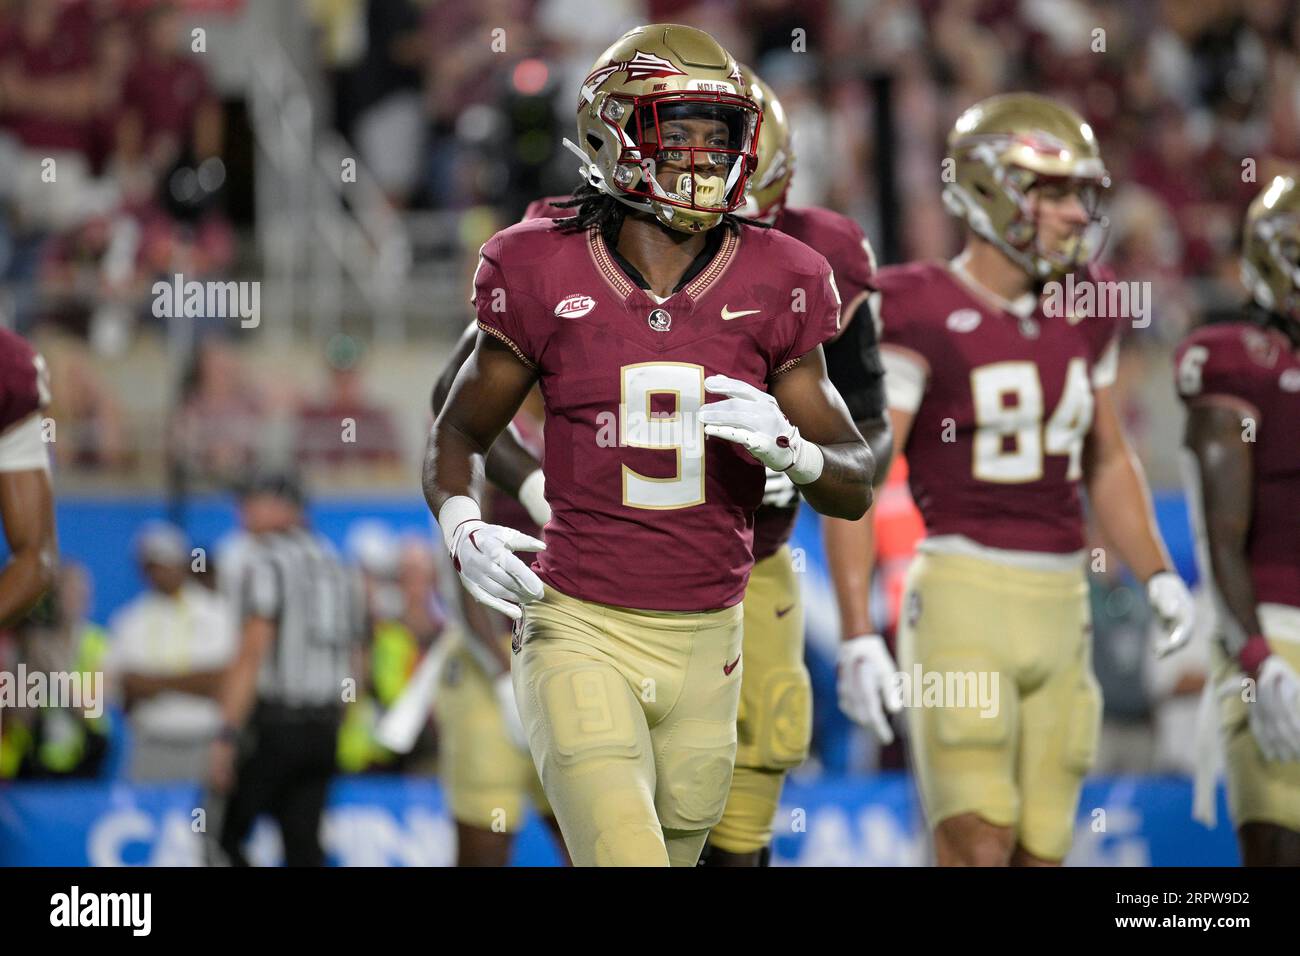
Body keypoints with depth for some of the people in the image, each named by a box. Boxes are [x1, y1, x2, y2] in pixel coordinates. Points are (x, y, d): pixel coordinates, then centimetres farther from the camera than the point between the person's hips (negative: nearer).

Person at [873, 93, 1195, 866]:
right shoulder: (921, 317, -9)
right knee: (979, 849, -16)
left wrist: (1158, 577, 12)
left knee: (1040, 853, 6)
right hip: (963, 593, -6)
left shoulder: (1084, 311, 11)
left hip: (1061, 600, 6)